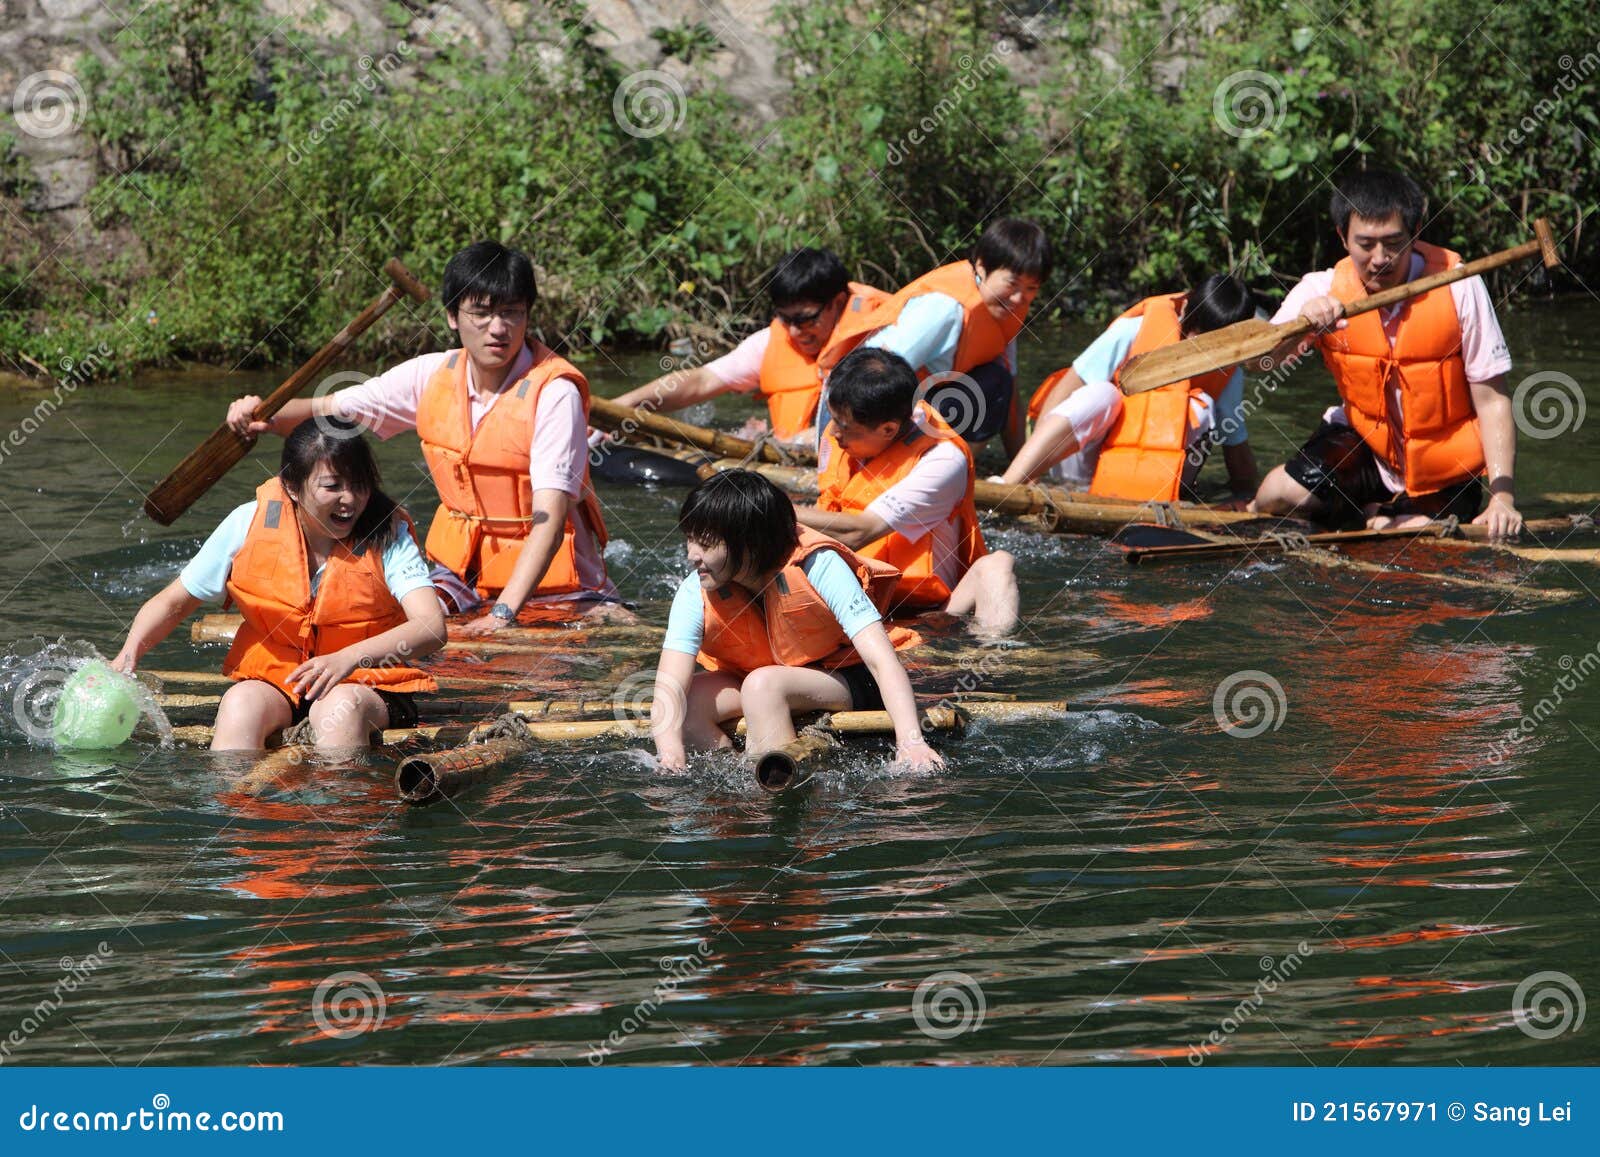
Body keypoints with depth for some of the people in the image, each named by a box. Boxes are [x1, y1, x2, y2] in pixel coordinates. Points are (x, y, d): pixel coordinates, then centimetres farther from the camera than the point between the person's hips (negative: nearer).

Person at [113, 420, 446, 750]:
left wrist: (351, 658, -41)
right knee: (242, 701, -31)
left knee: (342, 708, -36)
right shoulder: (250, 525, -4)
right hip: (274, 680, 2)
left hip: (365, 686, -2)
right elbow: (172, 603, 5)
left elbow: (432, 627, -24)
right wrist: (127, 656, -17)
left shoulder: (387, 535, -9)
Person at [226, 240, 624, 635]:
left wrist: (504, 612, -37)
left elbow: (550, 517, -27)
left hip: (552, 580, -3)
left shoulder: (554, 391, -18)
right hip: (460, 570, 3)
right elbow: (328, 410, 7)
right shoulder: (433, 376, -1)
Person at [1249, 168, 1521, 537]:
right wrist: (1298, 326, -46)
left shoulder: (1458, 288, -21)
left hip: (1445, 462, -2)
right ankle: (1371, 511, 10)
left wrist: (1502, 497, -28)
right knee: (1275, 496, -19)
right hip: (1365, 442, 2)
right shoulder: (1323, 292, -12)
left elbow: (1491, 400, -19)